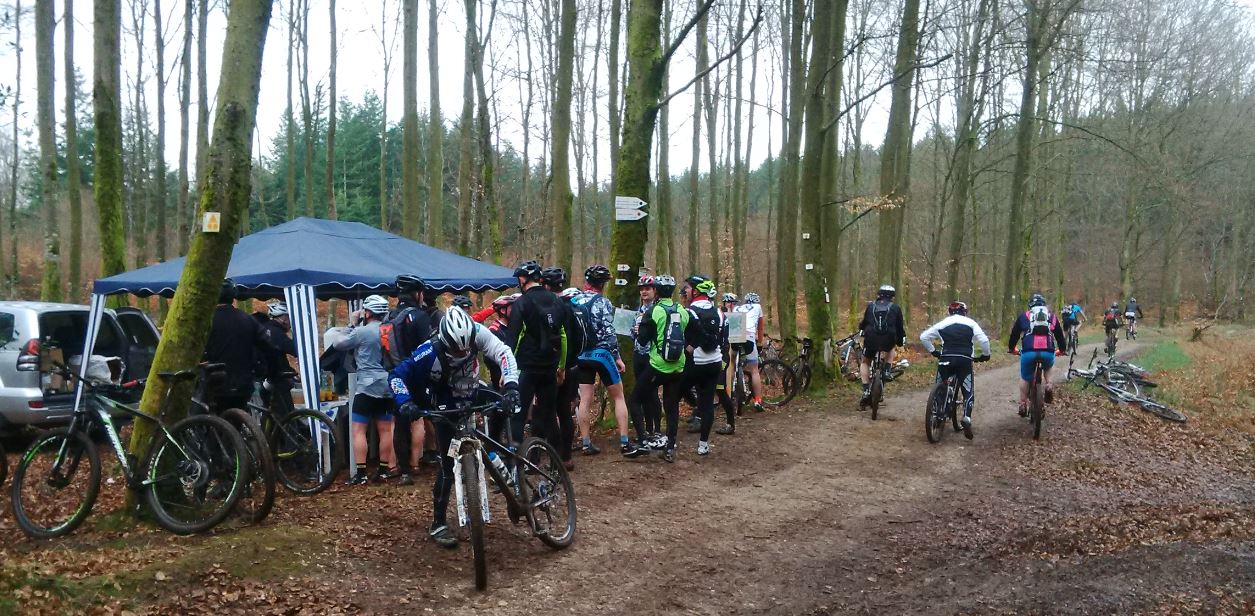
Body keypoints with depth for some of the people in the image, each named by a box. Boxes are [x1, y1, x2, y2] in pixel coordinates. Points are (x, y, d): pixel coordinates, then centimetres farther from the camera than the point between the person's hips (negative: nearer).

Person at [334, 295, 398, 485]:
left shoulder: (361, 331, -10)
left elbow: (337, 345, -1)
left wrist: (352, 325, 9)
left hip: (368, 386, -7)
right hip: (388, 386, 7)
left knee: (358, 430, -1)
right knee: (385, 430, 10)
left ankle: (361, 473, -5)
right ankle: (384, 470, 15)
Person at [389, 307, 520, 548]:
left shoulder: (477, 333, -28)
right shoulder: (430, 353, -33)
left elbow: (503, 353, -34)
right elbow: (397, 375, -28)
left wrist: (510, 386, -49)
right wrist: (405, 402, -47)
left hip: (474, 401, 5)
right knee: (448, 466, -7)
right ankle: (438, 524, 6)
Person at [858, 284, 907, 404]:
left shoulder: (871, 305, 12)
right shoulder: (895, 308, 11)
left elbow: (864, 323, 20)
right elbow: (900, 327, 14)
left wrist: (861, 329, 42)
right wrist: (901, 341, 30)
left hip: (871, 339, 0)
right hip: (888, 340, 0)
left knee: (865, 362, 23)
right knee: (889, 349, 38)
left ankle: (866, 391, 8)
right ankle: (886, 370, 18)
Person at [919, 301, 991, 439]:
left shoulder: (943, 323, 15)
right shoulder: (971, 323, 11)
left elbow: (923, 337, 14)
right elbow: (984, 340, -1)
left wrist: (933, 351, 23)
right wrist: (985, 355, 13)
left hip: (946, 359, 1)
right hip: (965, 360, -1)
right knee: (968, 391, 3)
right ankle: (966, 418, -17)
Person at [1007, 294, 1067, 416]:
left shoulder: (1023, 317, 18)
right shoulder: (1052, 317, 23)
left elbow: (1014, 334, 24)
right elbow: (1060, 335, 31)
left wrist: (1011, 348, 42)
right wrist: (1061, 350, 49)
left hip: (1028, 352, -1)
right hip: (1048, 353, 1)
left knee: (1025, 378, 21)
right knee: (1047, 369, 36)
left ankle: (1023, 405, 20)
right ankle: (1048, 385, 12)